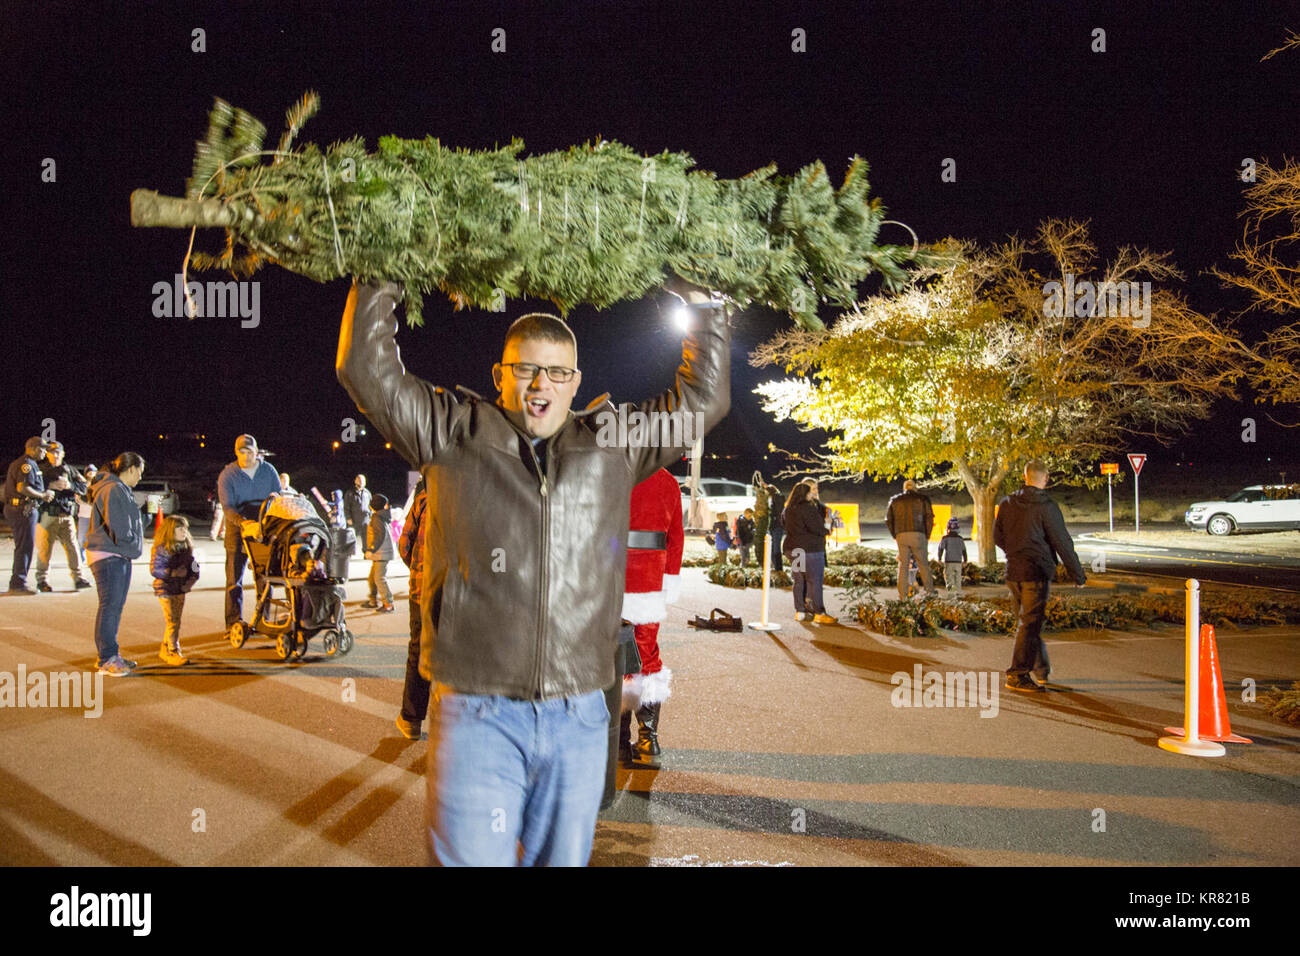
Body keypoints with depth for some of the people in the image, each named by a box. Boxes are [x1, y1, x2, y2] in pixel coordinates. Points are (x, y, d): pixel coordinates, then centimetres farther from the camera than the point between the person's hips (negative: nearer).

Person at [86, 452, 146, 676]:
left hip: (120, 556, 10)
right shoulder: (113, 490, -15)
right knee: (110, 605, -8)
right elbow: (117, 527, -23)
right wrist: (131, 545, -10)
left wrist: (132, 548, 12)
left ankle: (110, 654, 21)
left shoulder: (122, 490, 18)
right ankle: (107, 659, -4)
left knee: (116, 605, 13)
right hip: (108, 556, -10)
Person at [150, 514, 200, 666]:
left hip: (181, 590, 7)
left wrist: (191, 580, -5)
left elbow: (194, 567, 13)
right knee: (173, 622, -7)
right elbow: (154, 569, -16)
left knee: (175, 622, 13)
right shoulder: (161, 549, -13)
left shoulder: (186, 548, 7)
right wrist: (173, 573, -25)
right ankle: (173, 653, 1)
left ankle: (164, 651, 28)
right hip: (165, 590, -7)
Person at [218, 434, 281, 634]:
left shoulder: (268, 471, 4)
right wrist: (242, 521, -30)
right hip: (237, 529, -2)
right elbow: (227, 507, -12)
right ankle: (234, 622, 2)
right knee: (234, 578, -3)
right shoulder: (227, 475, -5)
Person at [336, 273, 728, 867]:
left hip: (579, 718, 3)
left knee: (563, 857, 16)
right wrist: (380, 285, 4)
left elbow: (703, 398, 18)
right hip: (477, 712, -3)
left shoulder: (613, 443, 11)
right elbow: (367, 372, 3)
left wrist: (699, 309, 17)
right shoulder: (453, 433, 5)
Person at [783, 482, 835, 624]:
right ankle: (819, 613, 0)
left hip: (792, 549, 8)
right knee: (815, 582, -2)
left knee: (799, 581, 13)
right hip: (810, 549, -8)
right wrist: (826, 529, 2)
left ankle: (799, 611, 15)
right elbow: (819, 529, -17)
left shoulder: (787, 510, 10)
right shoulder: (807, 508, -16)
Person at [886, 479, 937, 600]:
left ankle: (902, 595, 1)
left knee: (903, 565, 4)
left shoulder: (894, 500, 14)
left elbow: (888, 520, 11)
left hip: (901, 535, 1)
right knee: (923, 564, 10)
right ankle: (930, 590, 13)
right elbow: (929, 518, 1)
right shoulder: (922, 499, 9)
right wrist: (927, 536, 7)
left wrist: (895, 536, 16)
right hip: (918, 535, -1)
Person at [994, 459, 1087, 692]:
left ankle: (1041, 669, 26)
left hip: (1013, 572, 6)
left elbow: (998, 537, 14)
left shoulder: (1007, 503, 5)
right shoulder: (1046, 506, -12)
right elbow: (1062, 543, -8)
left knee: (1027, 622, 16)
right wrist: (1078, 575, 2)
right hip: (1037, 572, -6)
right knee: (1030, 624, -3)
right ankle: (1017, 676, -3)